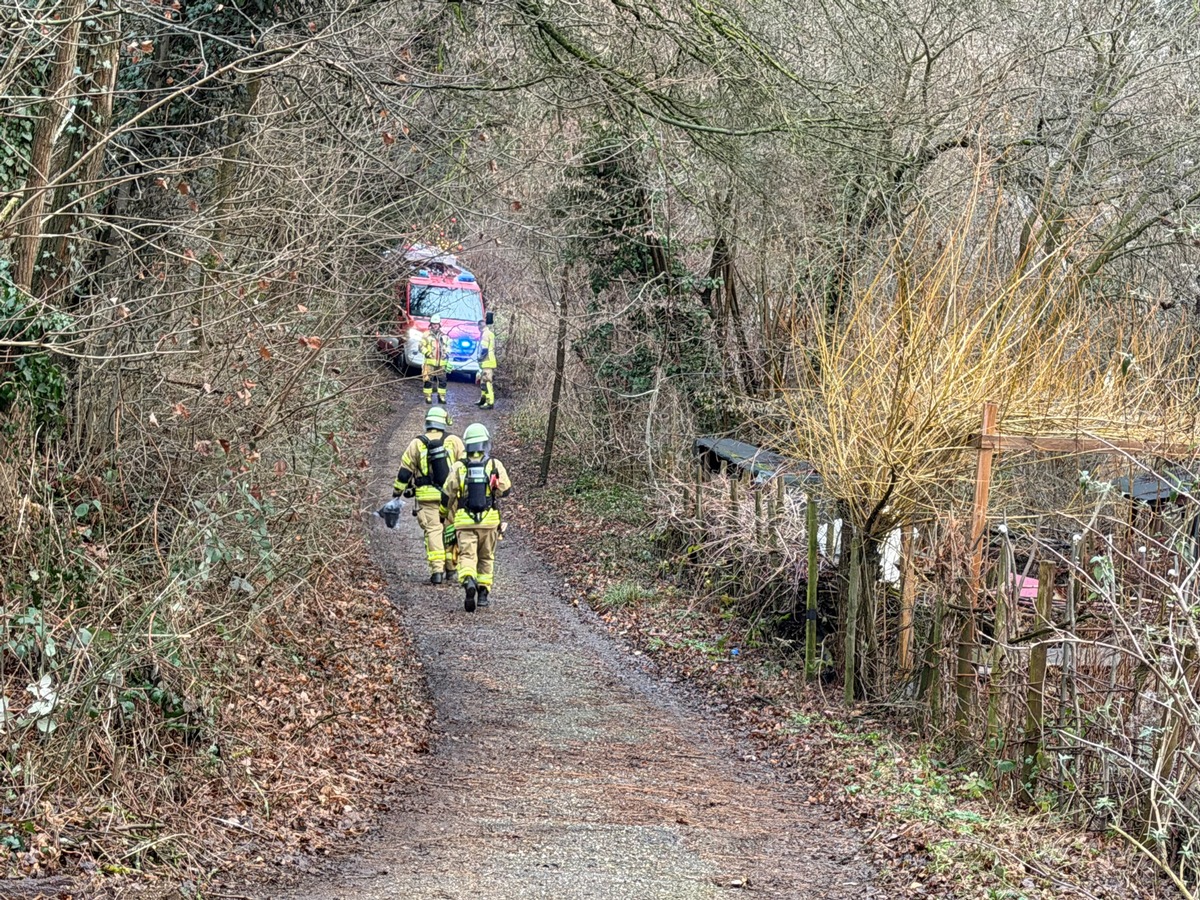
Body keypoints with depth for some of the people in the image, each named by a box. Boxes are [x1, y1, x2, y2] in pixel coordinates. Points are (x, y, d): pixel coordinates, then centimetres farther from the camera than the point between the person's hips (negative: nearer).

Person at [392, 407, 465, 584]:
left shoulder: (416, 444, 1)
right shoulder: (454, 441, 2)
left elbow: (405, 471, 5)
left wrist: (397, 491, 15)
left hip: (427, 497, -1)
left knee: (433, 530, -1)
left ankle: (437, 569, -9)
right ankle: (451, 567, 19)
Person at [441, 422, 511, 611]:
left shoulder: (459, 467, -3)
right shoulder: (495, 465, -4)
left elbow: (447, 494, 2)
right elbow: (505, 490, 2)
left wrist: (445, 515, 19)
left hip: (464, 521, -1)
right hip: (489, 520, 1)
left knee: (466, 555, -4)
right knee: (486, 557, 17)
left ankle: (468, 582, -31)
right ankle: (484, 592, 20)